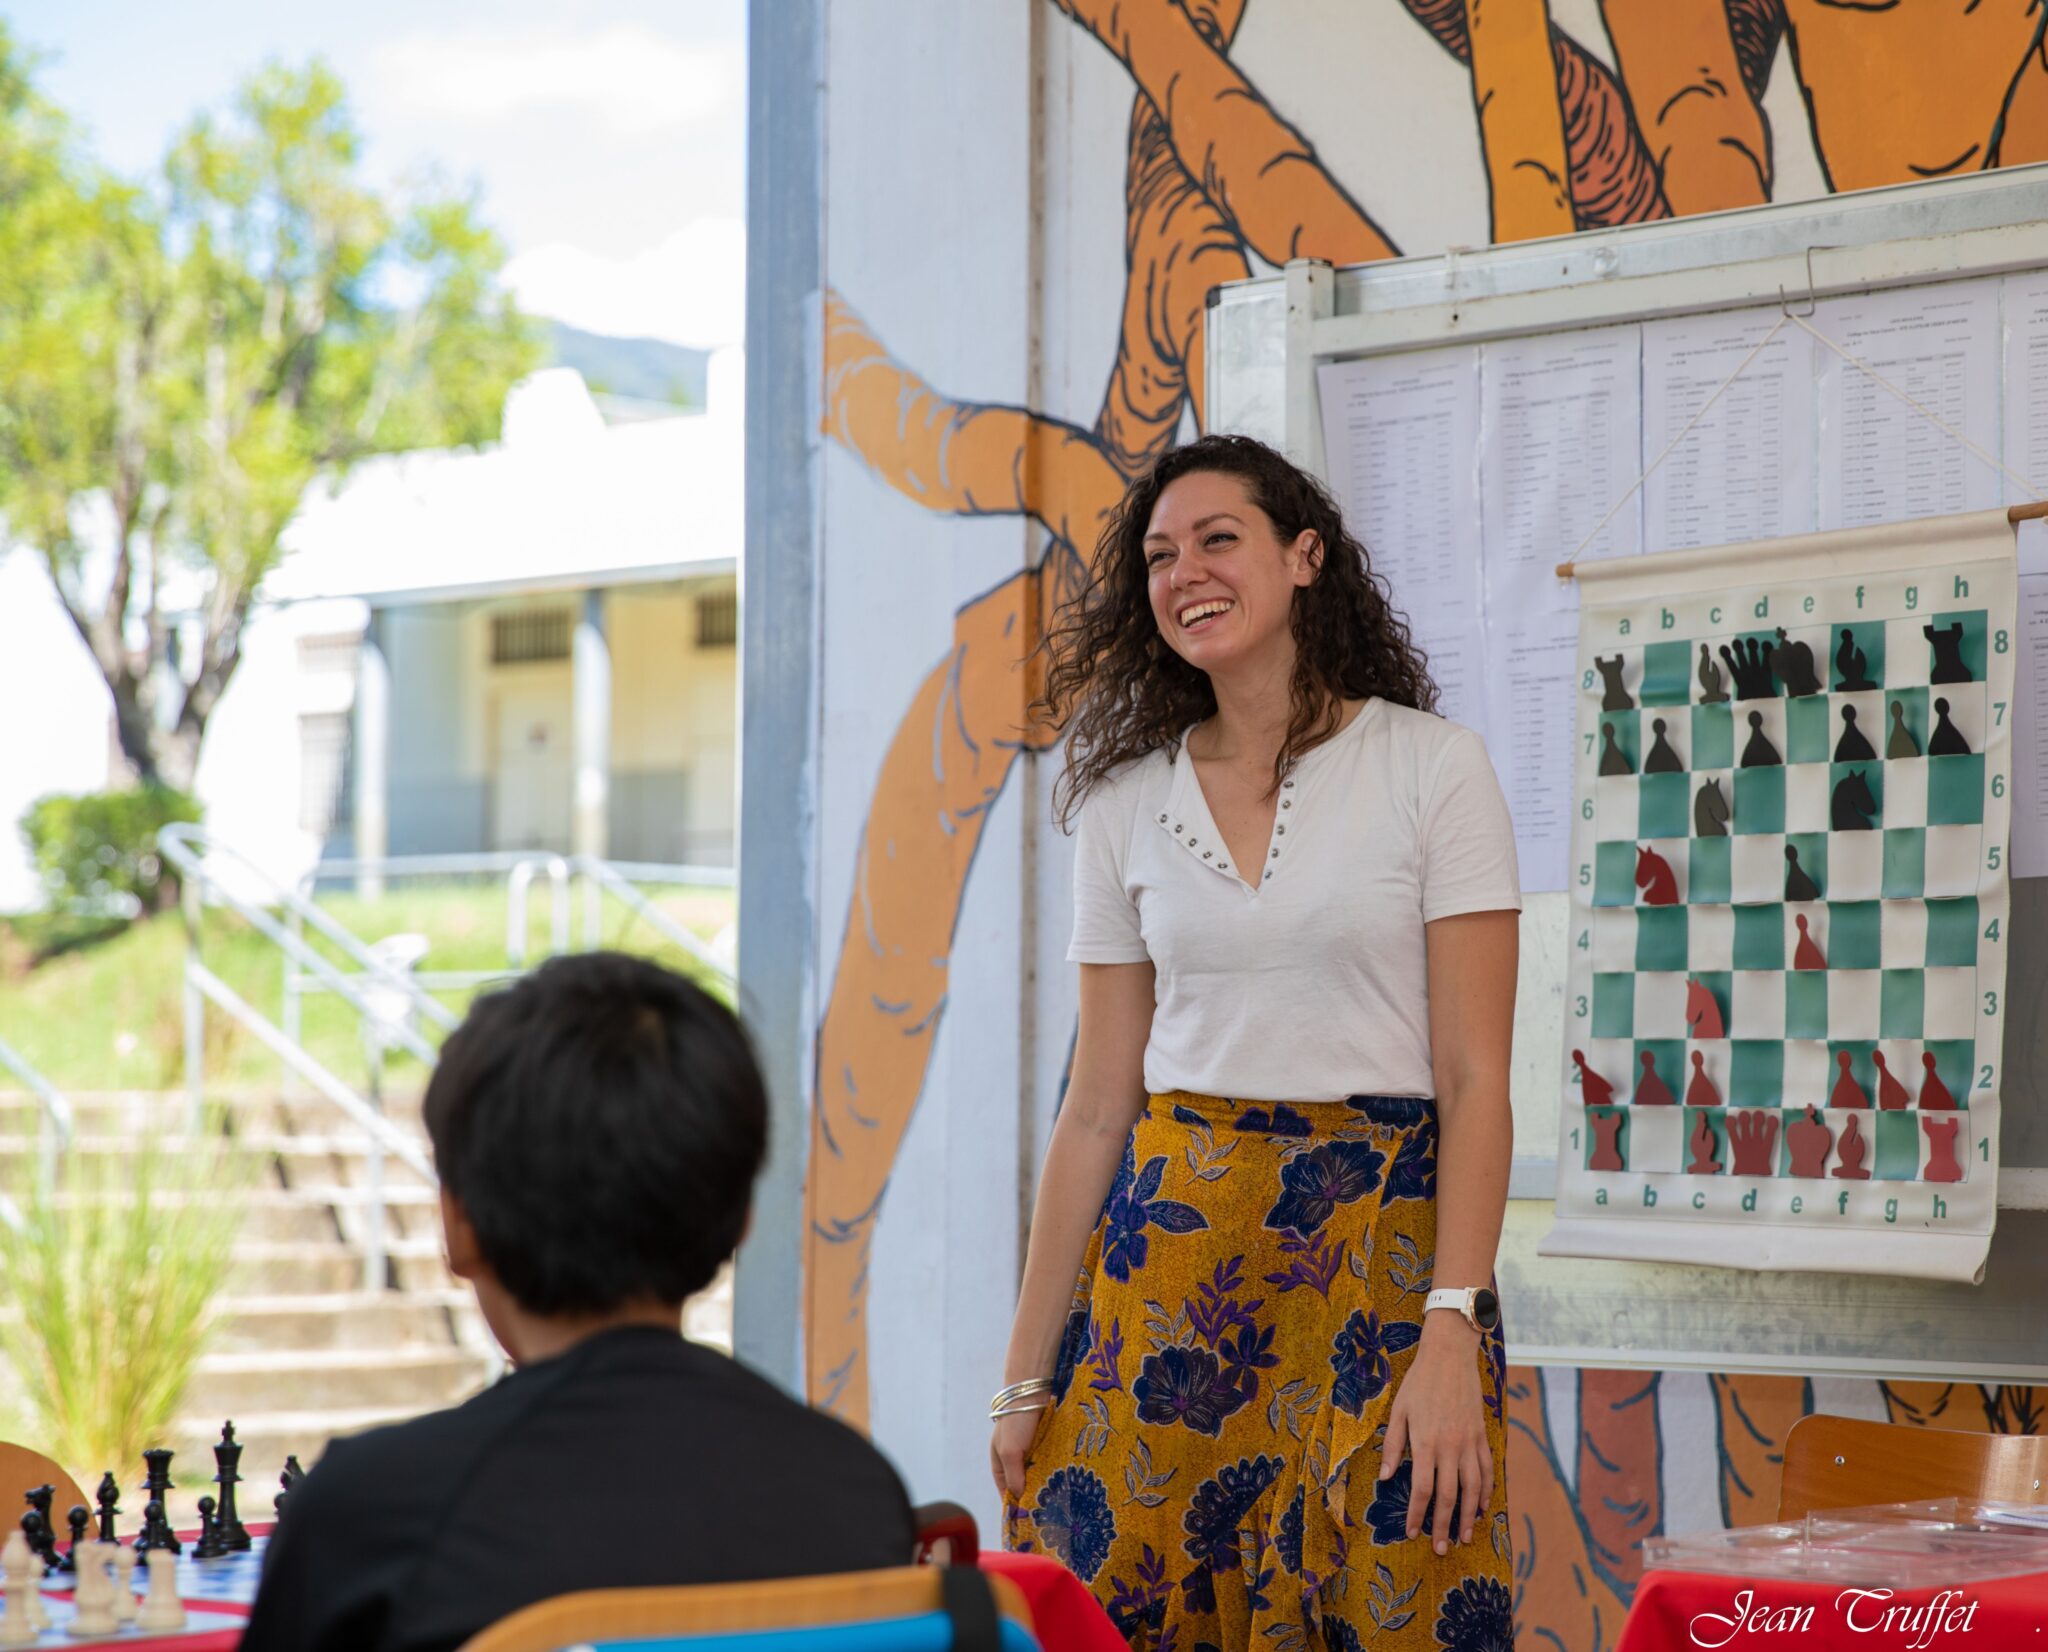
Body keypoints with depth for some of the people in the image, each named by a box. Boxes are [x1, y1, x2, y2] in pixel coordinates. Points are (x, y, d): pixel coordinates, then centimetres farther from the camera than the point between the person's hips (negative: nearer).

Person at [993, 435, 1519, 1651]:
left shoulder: (1432, 768, -1)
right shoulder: (1128, 802, 9)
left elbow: (1476, 1082, -6)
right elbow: (1098, 1108, 9)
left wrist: (1452, 1340, -16)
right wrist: (1027, 1379, 5)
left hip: (1379, 1249, -3)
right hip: (1169, 1255, 3)